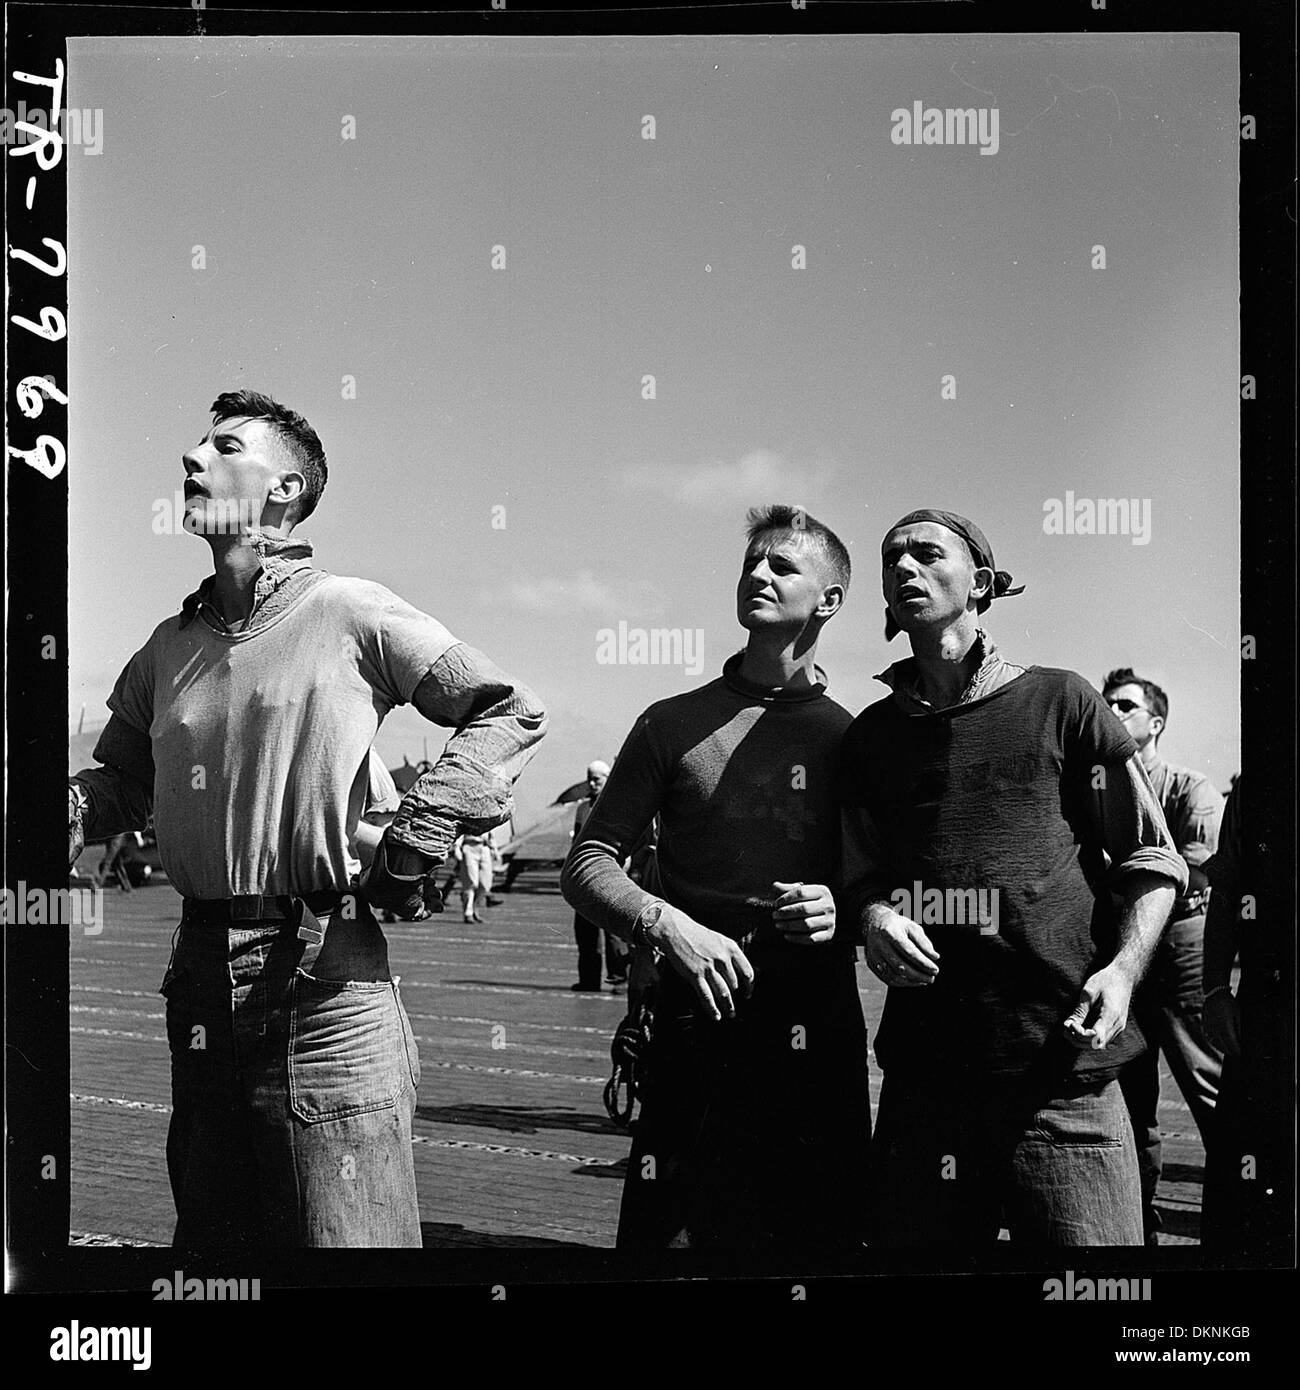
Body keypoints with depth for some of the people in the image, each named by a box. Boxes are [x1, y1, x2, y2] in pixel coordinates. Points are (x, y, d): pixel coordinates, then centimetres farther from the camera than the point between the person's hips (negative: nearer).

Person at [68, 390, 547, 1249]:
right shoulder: (170, 646, 13)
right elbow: (122, 780, 24)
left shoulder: (351, 614, -4)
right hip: (201, 981, 6)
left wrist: (417, 843, -10)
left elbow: (511, 712, -4)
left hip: (323, 975, -6)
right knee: (210, 1233, 16)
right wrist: (70, 810, 3)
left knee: (345, 1238, -3)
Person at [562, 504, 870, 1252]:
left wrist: (844, 909, -11)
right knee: (670, 1226, 0)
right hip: (698, 1025, 0)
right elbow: (587, 864, 6)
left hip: (818, 1036, 1)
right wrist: (668, 924, -12)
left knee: (823, 1230, 6)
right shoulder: (675, 725, 8)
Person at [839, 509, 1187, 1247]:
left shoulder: (1059, 702, 3)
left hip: (1062, 1069, -3)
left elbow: (1153, 862, 4)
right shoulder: (872, 736, 13)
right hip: (923, 1070, 4)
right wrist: (874, 916, -5)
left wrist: (1123, 970, -11)